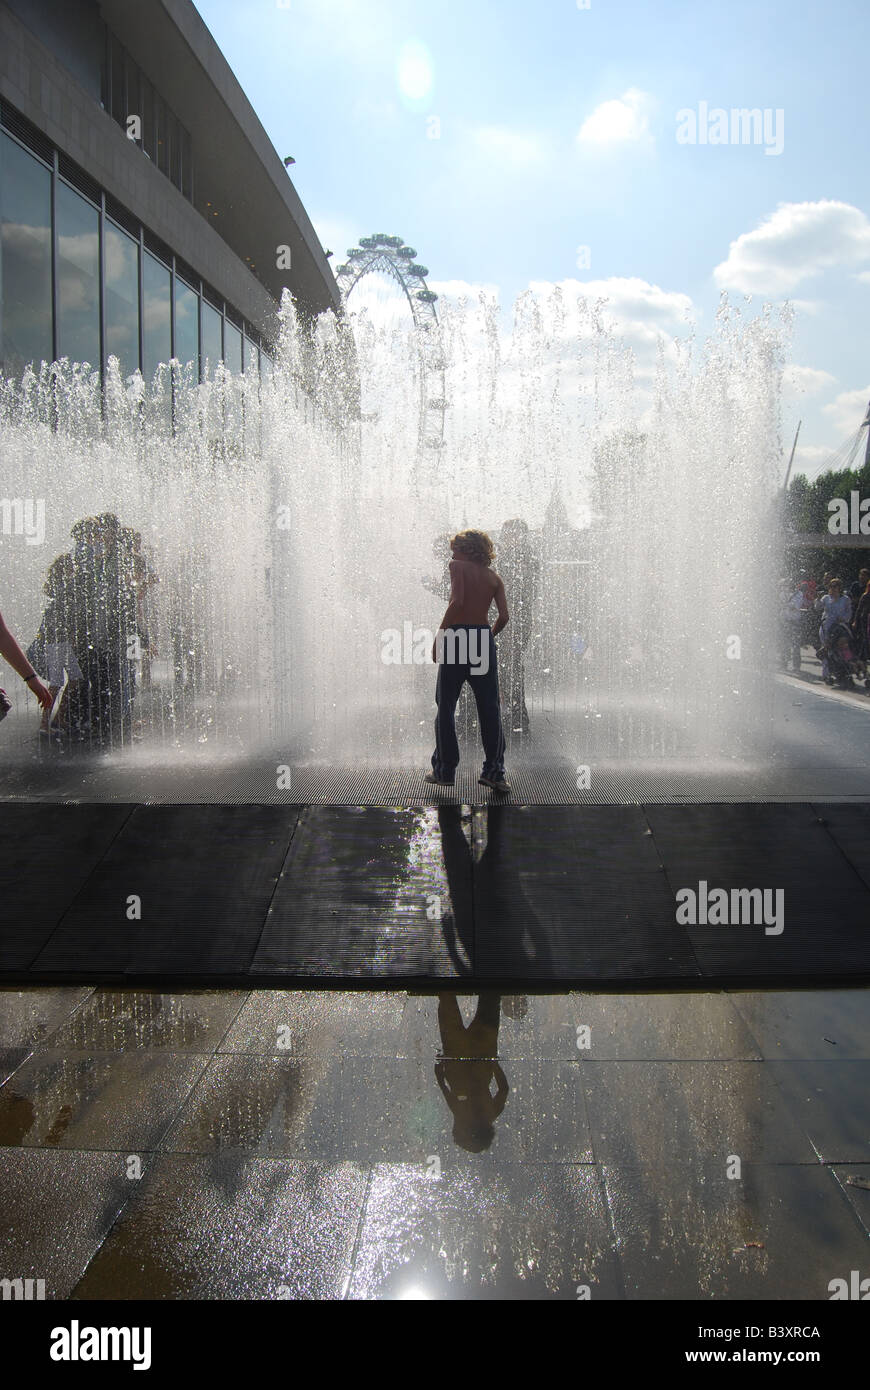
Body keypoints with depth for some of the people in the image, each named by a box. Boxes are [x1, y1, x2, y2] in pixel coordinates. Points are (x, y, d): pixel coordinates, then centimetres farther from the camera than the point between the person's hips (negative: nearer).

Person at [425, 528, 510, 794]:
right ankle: (494, 771, 6)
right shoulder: (493, 577, 14)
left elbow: (457, 601, -14)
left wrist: (439, 634, -10)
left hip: (457, 635, -4)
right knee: (489, 708, 8)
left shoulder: (458, 567, 2)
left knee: (446, 707, 6)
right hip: (484, 640, 4)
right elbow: (504, 616, 3)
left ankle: (444, 770, 8)